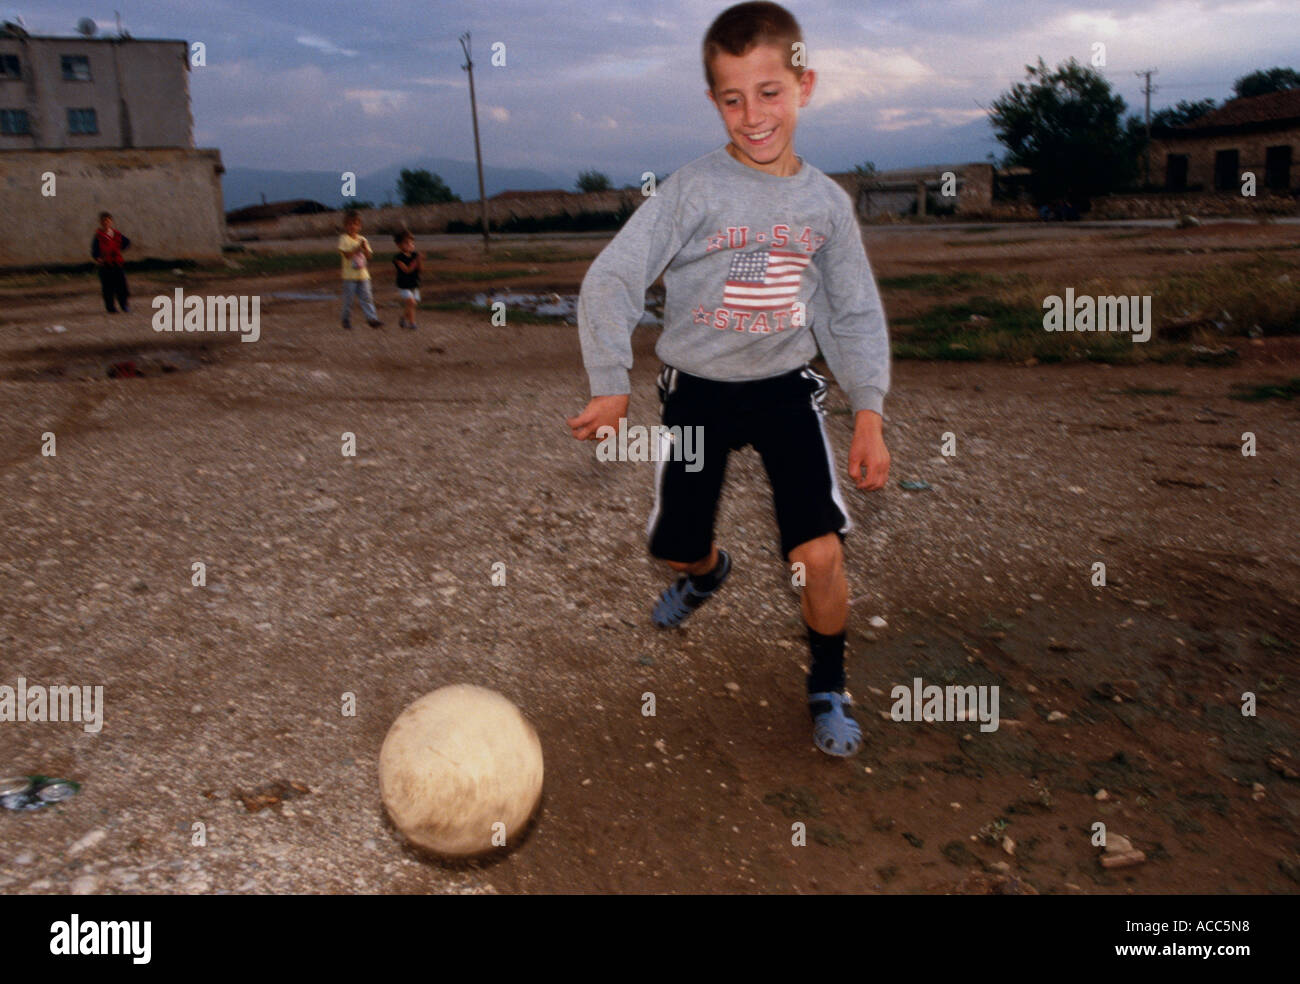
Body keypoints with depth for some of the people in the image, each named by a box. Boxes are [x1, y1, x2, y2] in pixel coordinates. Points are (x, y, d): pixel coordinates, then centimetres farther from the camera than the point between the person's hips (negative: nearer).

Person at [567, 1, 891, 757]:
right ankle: (707, 570, 50)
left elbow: (856, 313, 5)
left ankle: (829, 685, 16)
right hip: (697, 389, -1)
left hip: (787, 386, 1)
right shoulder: (693, 191, -11)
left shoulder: (827, 202, -1)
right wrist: (612, 387, -20)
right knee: (676, 545, 10)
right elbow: (610, 281, -13)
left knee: (820, 551, -11)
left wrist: (870, 413, -3)